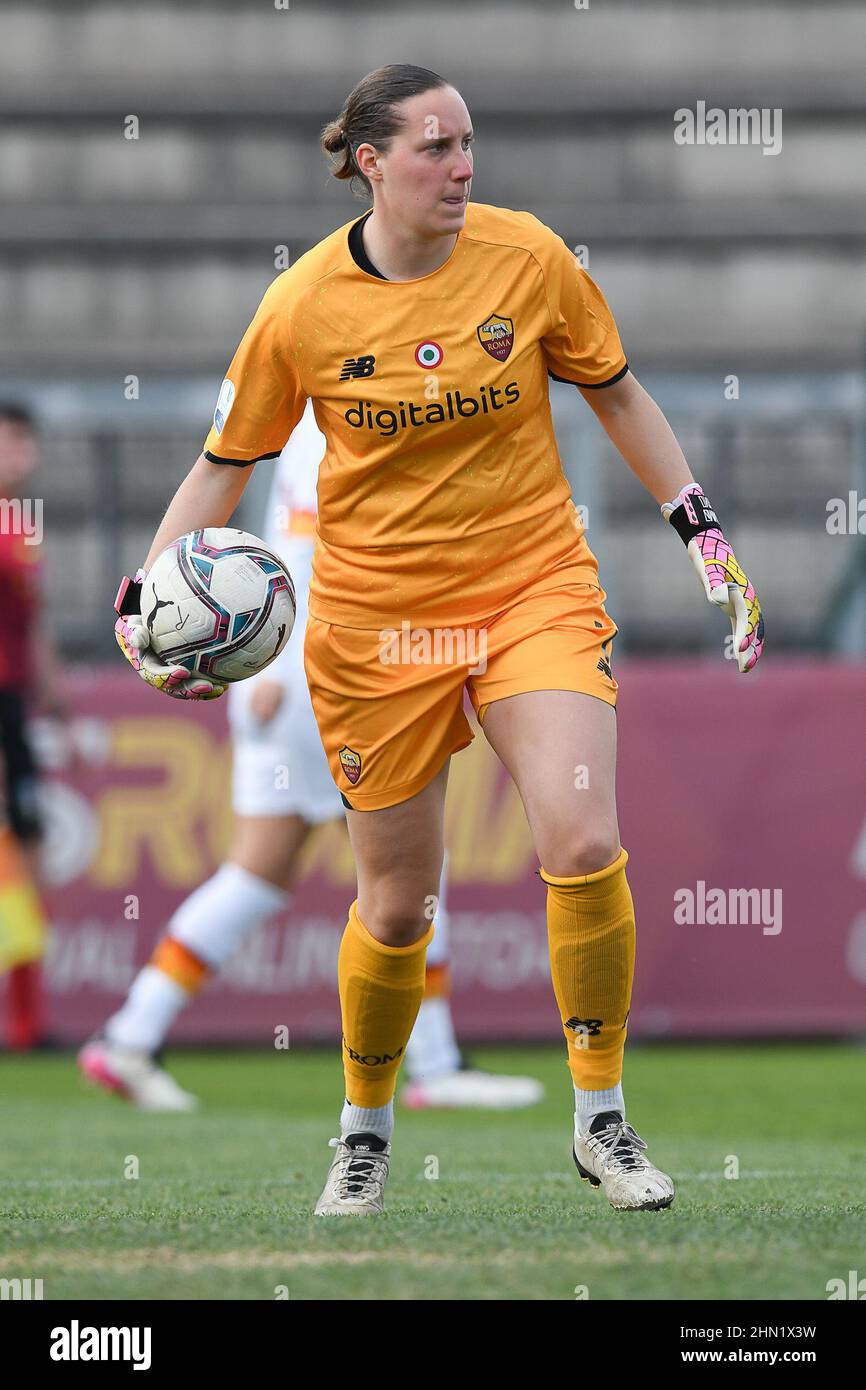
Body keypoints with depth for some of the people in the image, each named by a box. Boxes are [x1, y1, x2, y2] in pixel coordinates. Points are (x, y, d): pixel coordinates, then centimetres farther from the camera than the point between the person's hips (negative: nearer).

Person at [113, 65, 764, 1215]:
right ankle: (365, 1129, 31)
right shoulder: (303, 308, -9)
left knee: (584, 846, -18)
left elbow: (614, 392, 9)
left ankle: (602, 1120, -1)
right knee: (396, 901, 5)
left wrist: (701, 530, 6)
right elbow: (225, 464, 2)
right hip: (375, 621, 0)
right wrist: (143, 602, -9)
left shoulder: (527, 257, -7)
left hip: (536, 591, 1)